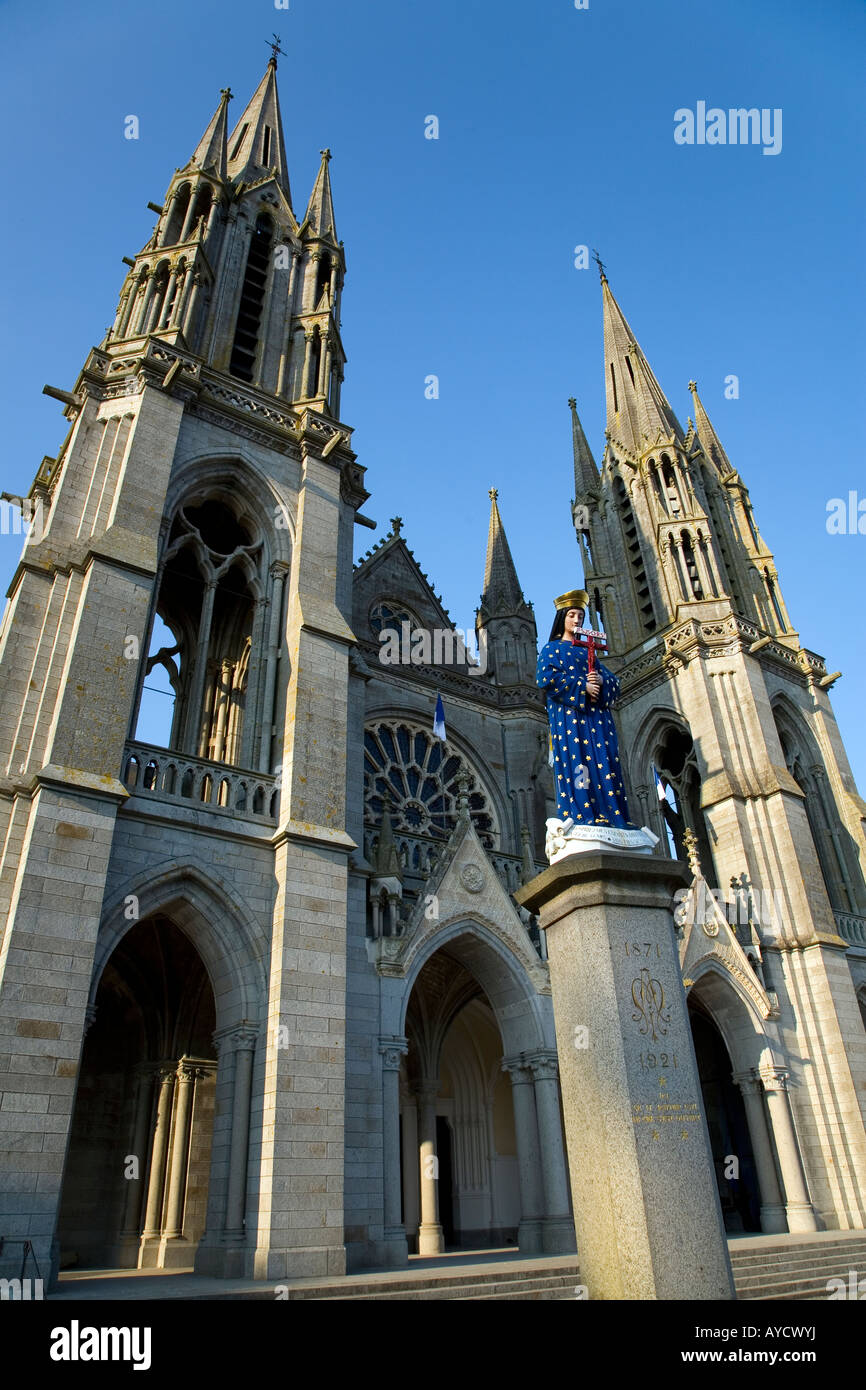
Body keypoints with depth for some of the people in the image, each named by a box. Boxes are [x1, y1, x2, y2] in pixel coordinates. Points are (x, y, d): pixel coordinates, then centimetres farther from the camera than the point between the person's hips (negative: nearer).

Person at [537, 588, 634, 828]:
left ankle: (612, 815, -11)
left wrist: (601, 680, -5)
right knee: (576, 757, -17)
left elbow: (613, 680, 20)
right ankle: (582, 814, -23)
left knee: (603, 759, -7)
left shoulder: (587, 650, 27)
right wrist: (582, 686, -11)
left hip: (595, 712, 5)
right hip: (568, 712, -5)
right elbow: (546, 677, -5)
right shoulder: (552, 648, 14)